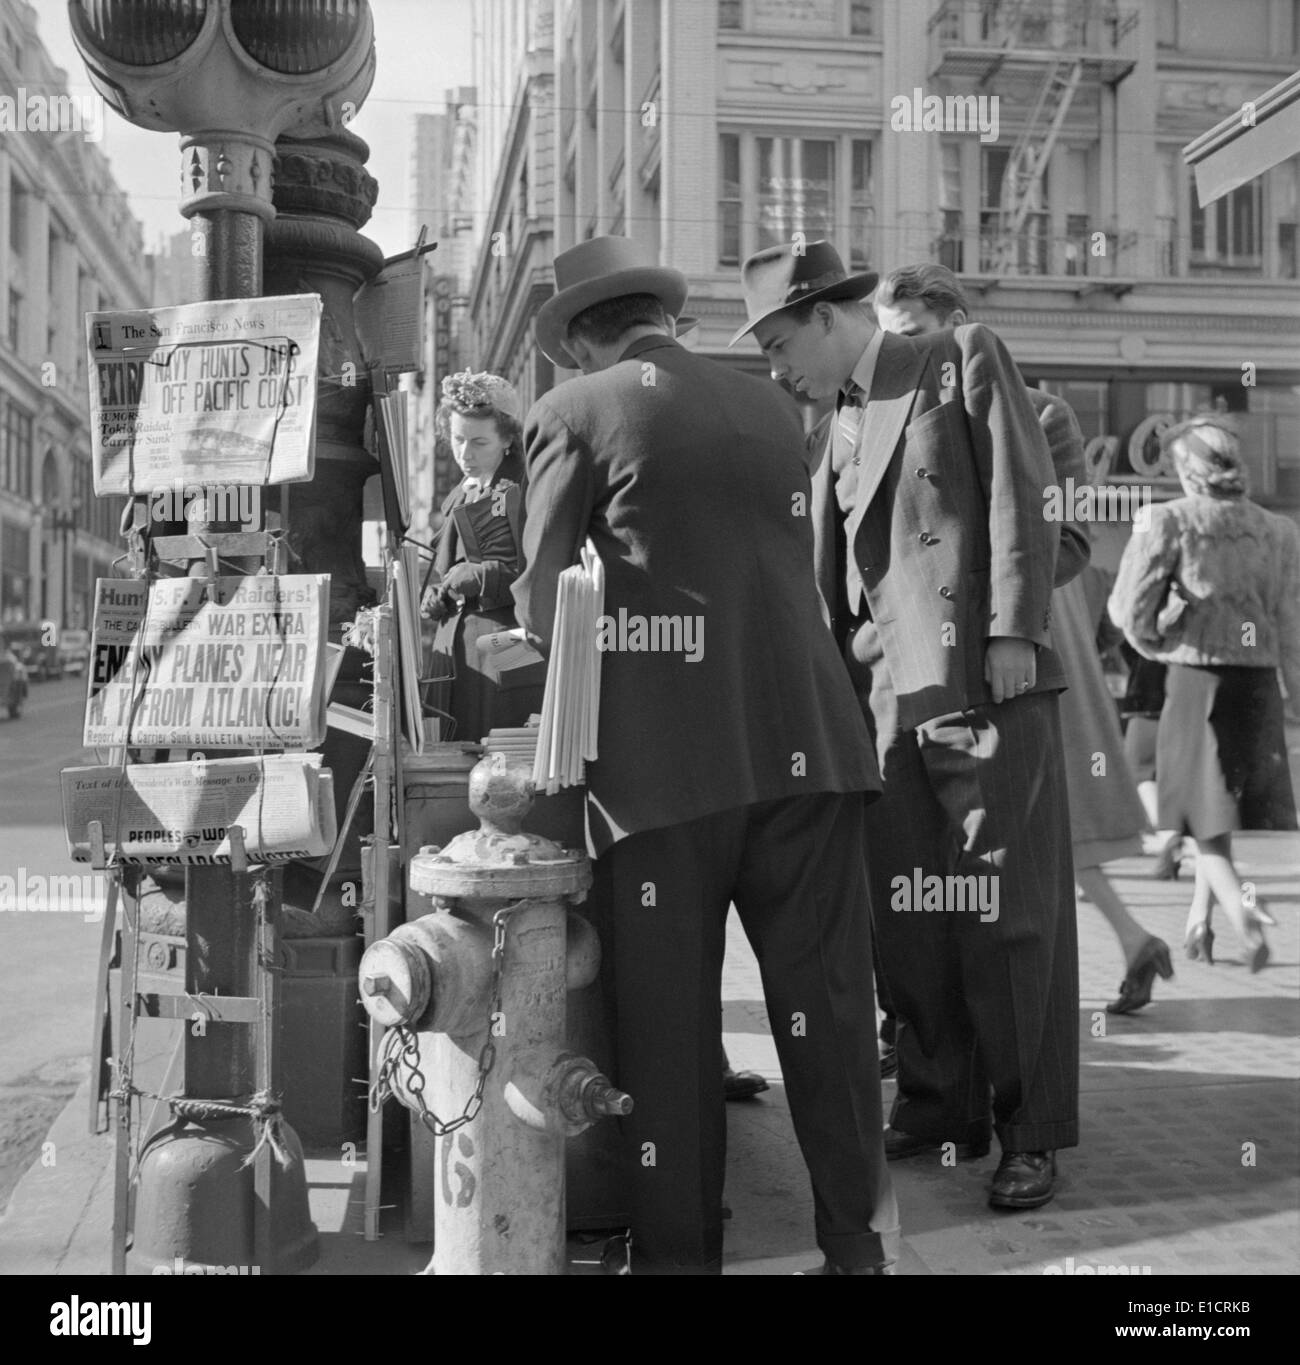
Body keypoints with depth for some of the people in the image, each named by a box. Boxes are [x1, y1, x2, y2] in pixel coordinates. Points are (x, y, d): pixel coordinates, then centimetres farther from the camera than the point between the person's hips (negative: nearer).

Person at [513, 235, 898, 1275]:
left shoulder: (573, 414, 2)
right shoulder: (771, 408, 16)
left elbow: (544, 600, 4)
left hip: (667, 759, -4)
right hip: (806, 748, 4)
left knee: (670, 1023, 6)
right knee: (827, 1005, 9)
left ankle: (680, 1250, 16)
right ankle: (861, 1242, 18)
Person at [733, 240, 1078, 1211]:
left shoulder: (965, 360, 3)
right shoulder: (840, 429, 21)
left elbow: (1021, 498, -6)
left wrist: (1012, 633, -14)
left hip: (988, 687, -6)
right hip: (887, 696, 6)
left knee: (1005, 910, -2)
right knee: (905, 912, 8)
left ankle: (1032, 1131, 11)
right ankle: (938, 1105, 23)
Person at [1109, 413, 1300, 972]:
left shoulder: (1169, 521, -7)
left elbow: (1128, 608, -9)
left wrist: (1155, 644, 12)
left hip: (1194, 679, -3)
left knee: (1208, 816, 7)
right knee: (1228, 807, 17)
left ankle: (1239, 906, -15)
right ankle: (1198, 920, 25)